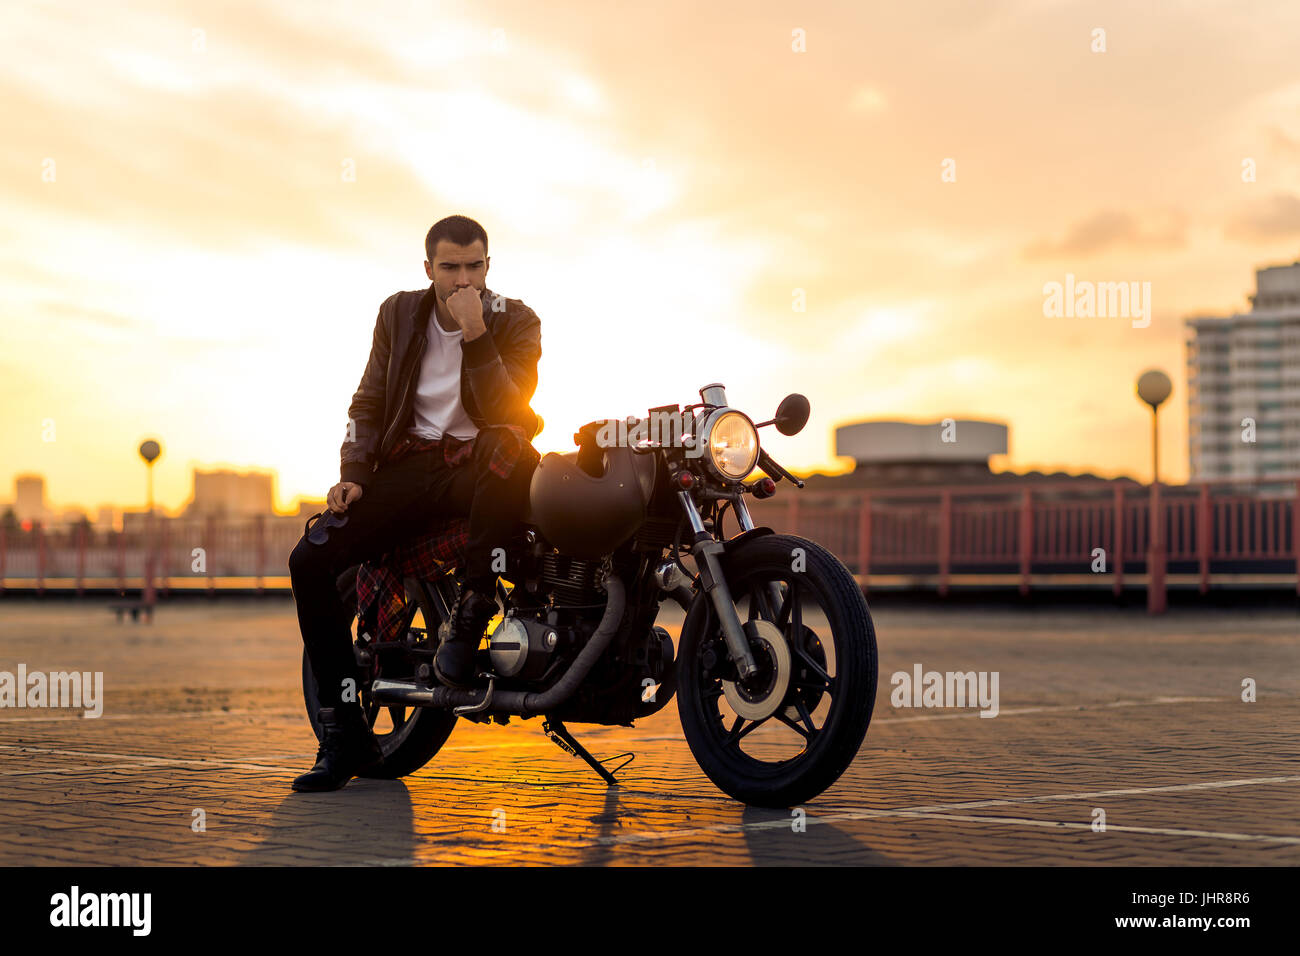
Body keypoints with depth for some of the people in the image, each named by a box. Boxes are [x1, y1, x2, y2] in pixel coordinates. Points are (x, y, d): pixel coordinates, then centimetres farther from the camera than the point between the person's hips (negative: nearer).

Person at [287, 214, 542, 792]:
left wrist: (475, 334, -22)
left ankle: (470, 614, -30)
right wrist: (354, 475, -2)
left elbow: (508, 412, -14)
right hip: (410, 464, 3)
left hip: (482, 464, -3)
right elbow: (368, 401, 13)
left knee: (509, 449, -42)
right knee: (310, 559, -18)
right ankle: (344, 732, -10)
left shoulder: (515, 322, 1)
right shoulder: (399, 314, 10)